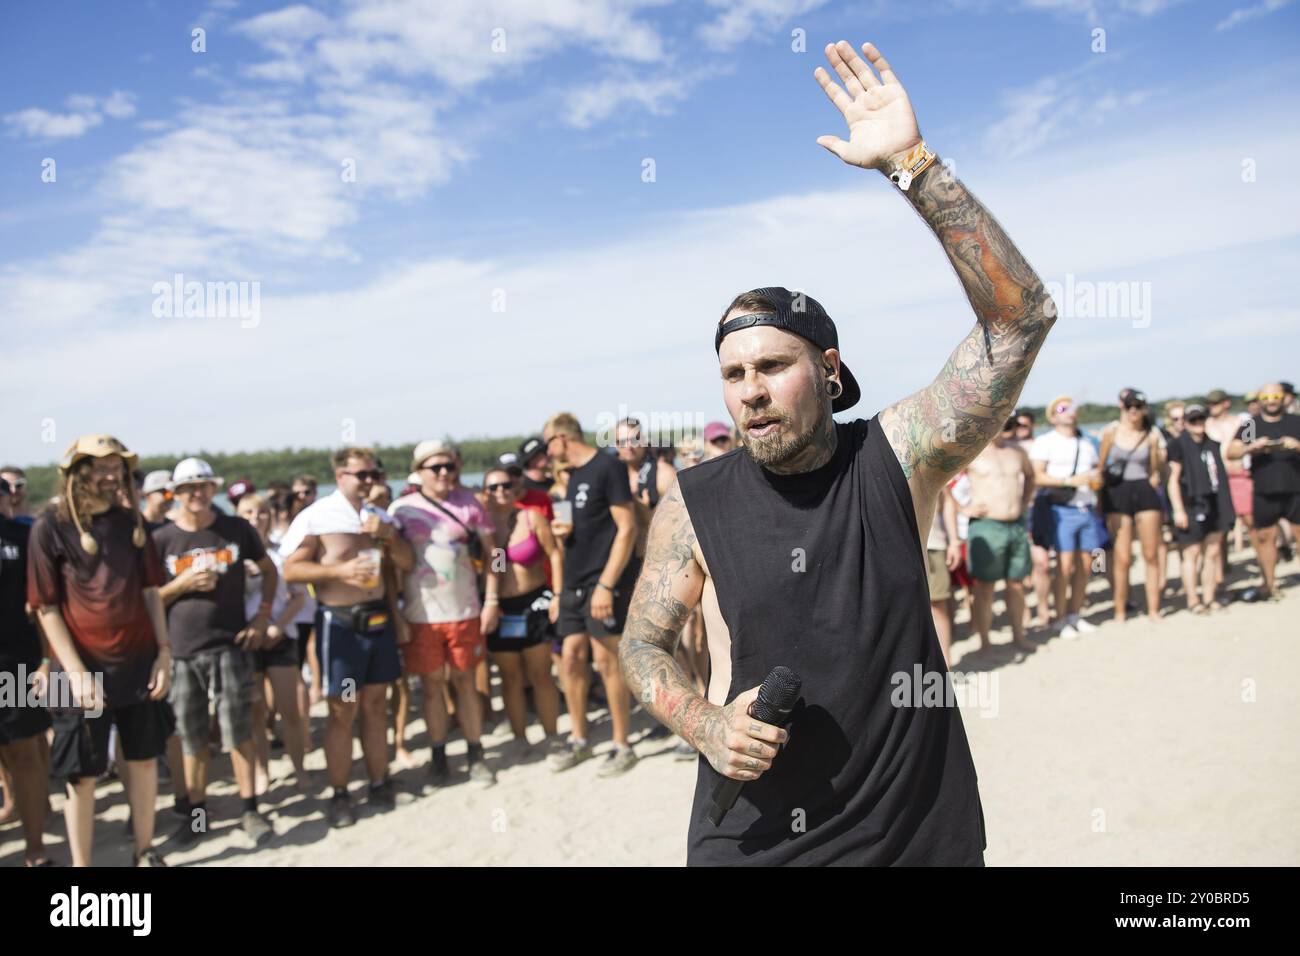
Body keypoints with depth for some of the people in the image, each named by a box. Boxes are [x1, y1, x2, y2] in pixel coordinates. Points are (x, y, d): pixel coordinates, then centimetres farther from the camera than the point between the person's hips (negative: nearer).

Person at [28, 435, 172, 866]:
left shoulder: (132, 522, 5)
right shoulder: (50, 526, -6)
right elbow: (46, 606, -7)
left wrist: (164, 651, 3)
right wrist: (76, 671, -13)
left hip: (139, 662, 4)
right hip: (88, 669, -4)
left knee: (144, 760, 12)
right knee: (82, 775, 4)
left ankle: (145, 852, 25)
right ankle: (80, 865, 15)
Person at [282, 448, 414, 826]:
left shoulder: (377, 516, 10)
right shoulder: (316, 517, -7)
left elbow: (407, 563, 10)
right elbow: (291, 570, -11)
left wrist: (389, 534, -8)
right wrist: (339, 571, -22)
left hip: (378, 618, 5)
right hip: (340, 622, -5)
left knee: (375, 705, 12)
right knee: (343, 712, 0)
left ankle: (379, 784, 21)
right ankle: (339, 795, 11)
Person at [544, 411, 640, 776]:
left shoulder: (608, 467, -10)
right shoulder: (574, 475, 15)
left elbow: (626, 528, -15)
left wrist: (606, 584, -20)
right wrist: (564, 530, 2)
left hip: (604, 582, -8)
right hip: (575, 582, 8)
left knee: (607, 660, -5)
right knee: (571, 657, 8)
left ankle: (623, 746, 8)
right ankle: (578, 739, 21)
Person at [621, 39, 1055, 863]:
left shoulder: (895, 457, -11)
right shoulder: (693, 506, -9)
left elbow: (1022, 314, -18)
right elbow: (644, 644, 3)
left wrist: (910, 162, -24)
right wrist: (703, 725, -16)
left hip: (918, 830, 1)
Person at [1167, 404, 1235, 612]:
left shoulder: (1212, 444, 15)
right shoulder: (1178, 445, -5)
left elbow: (1220, 475, 24)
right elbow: (1173, 479, -9)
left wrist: (1225, 508, 20)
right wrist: (1178, 510, -15)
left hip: (1213, 506, 7)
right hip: (1191, 506, -7)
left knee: (1212, 552, 8)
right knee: (1192, 553, -4)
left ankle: (1209, 597, 15)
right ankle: (1193, 600, 1)